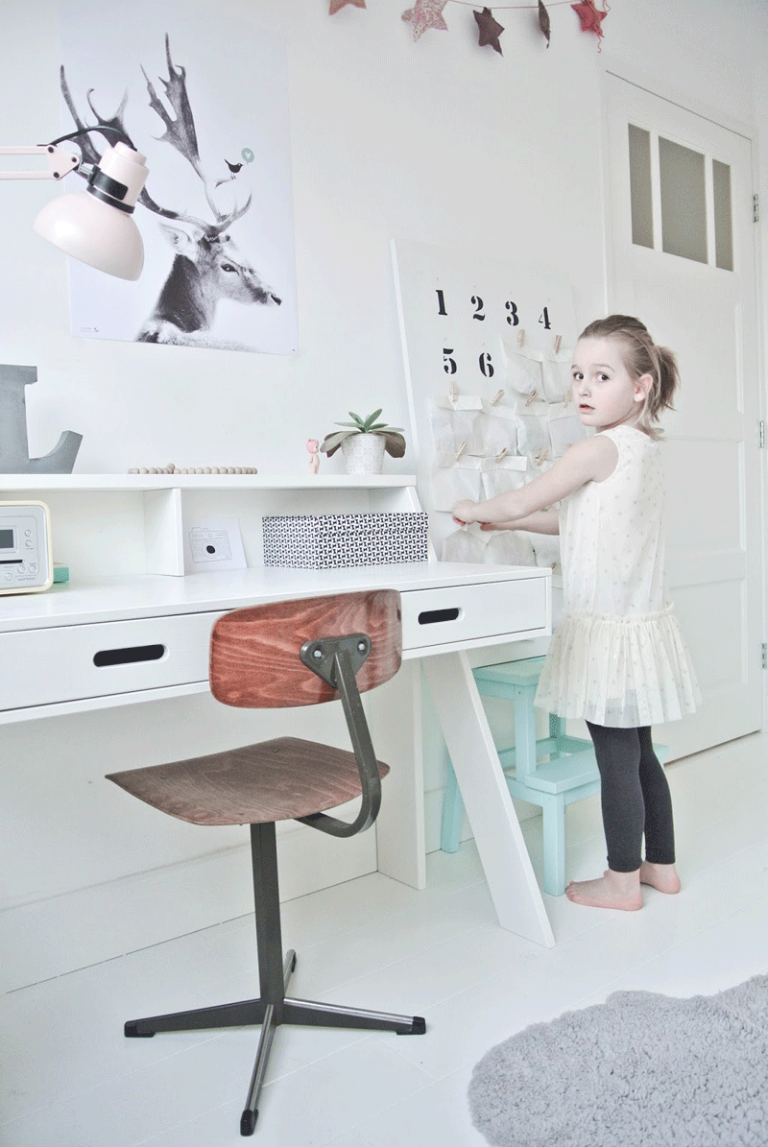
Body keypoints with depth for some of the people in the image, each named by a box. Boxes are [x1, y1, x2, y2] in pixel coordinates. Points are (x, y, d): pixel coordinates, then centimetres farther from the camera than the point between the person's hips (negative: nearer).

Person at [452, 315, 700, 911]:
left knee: (616, 758, 3)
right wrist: (507, 523, 20)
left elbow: (523, 500, -10)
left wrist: (474, 510, 9)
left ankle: (622, 880, 17)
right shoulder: (647, 450, 12)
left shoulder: (600, 448, -17)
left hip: (608, 629, -9)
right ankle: (661, 864, 31)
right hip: (644, 622, 9)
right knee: (639, 752, 18)